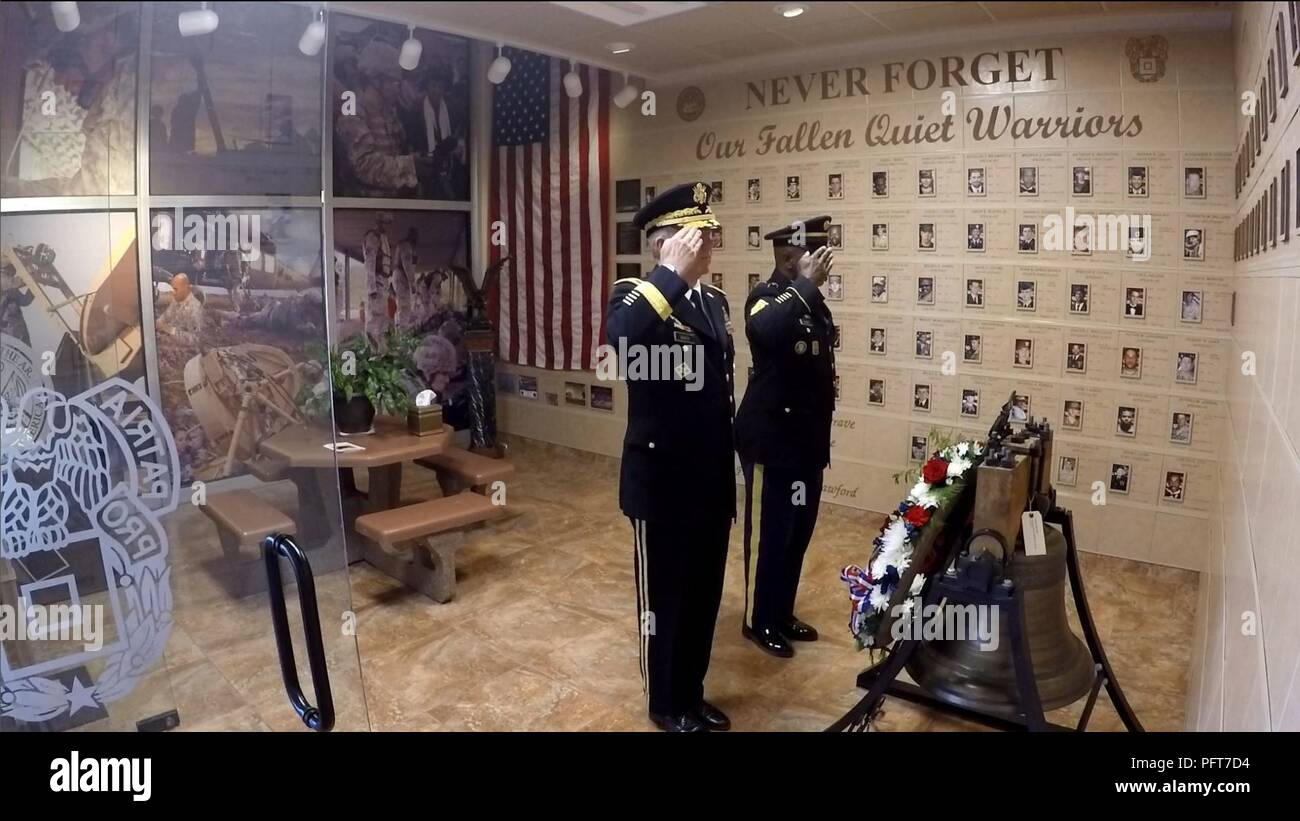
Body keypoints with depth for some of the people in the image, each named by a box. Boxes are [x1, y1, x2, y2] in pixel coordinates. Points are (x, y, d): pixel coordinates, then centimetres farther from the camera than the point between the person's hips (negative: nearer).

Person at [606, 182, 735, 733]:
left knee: (704, 595, 18)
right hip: (663, 483, -7)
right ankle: (666, 706, 30)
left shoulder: (715, 301, 9)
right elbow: (621, 344, -38)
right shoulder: (634, 297, -12)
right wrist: (674, 274, -31)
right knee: (663, 597, 10)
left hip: (712, 482, 7)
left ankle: (691, 697, 37)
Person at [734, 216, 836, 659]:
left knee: (799, 531, 16)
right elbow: (767, 332, -39)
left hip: (807, 438, 8)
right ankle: (758, 621, 20)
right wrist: (805, 284, -29)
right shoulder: (766, 298, -13)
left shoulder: (811, 301, 11)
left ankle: (783, 613, 32)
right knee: (768, 533, 4)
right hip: (771, 438, -8)